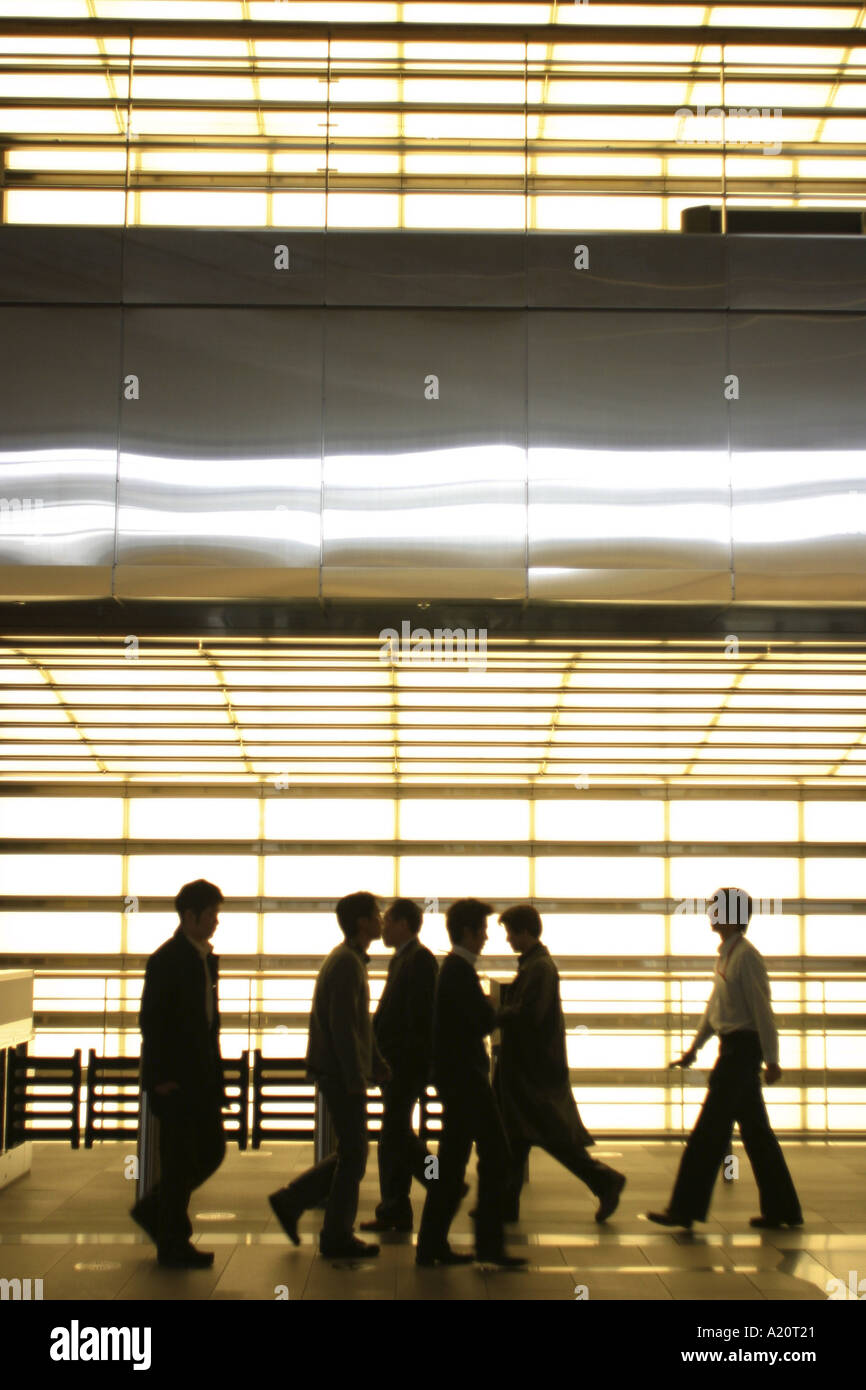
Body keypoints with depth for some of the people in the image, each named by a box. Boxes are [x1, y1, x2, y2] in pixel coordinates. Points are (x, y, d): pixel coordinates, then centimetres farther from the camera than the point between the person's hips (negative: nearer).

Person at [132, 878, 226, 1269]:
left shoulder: (206, 958, 11)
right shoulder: (166, 959, -14)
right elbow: (150, 1020, -16)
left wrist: (215, 1073, 14)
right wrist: (161, 1077, -18)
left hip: (202, 1075, 8)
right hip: (175, 1078, -8)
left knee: (212, 1150, 12)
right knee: (180, 1160, 0)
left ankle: (154, 1210, 28)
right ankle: (173, 1244, 13)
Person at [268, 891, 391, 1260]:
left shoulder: (350, 960, 15)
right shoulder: (346, 963, -17)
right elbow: (342, 1025, -22)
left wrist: (377, 1062, 23)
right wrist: (356, 1078, -21)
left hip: (341, 1072, 10)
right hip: (341, 1073, -10)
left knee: (350, 1153, 15)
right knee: (353, 1155, -1)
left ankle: (290, 1201, 18)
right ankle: (338, 1237, 8)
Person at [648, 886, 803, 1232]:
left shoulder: (746, 956, -15)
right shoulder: (726, 954, 13)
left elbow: (762, 1010, -17)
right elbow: (714, 1007, 21)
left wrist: (771, 1060, -18)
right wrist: (695, 1047, 22)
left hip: (742, 1047, -9)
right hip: (734, 1046, 9)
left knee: (710, 1130, -5)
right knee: (755, 1131, 13)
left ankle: (685, 1209, 1)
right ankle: (783, 1209, 20)